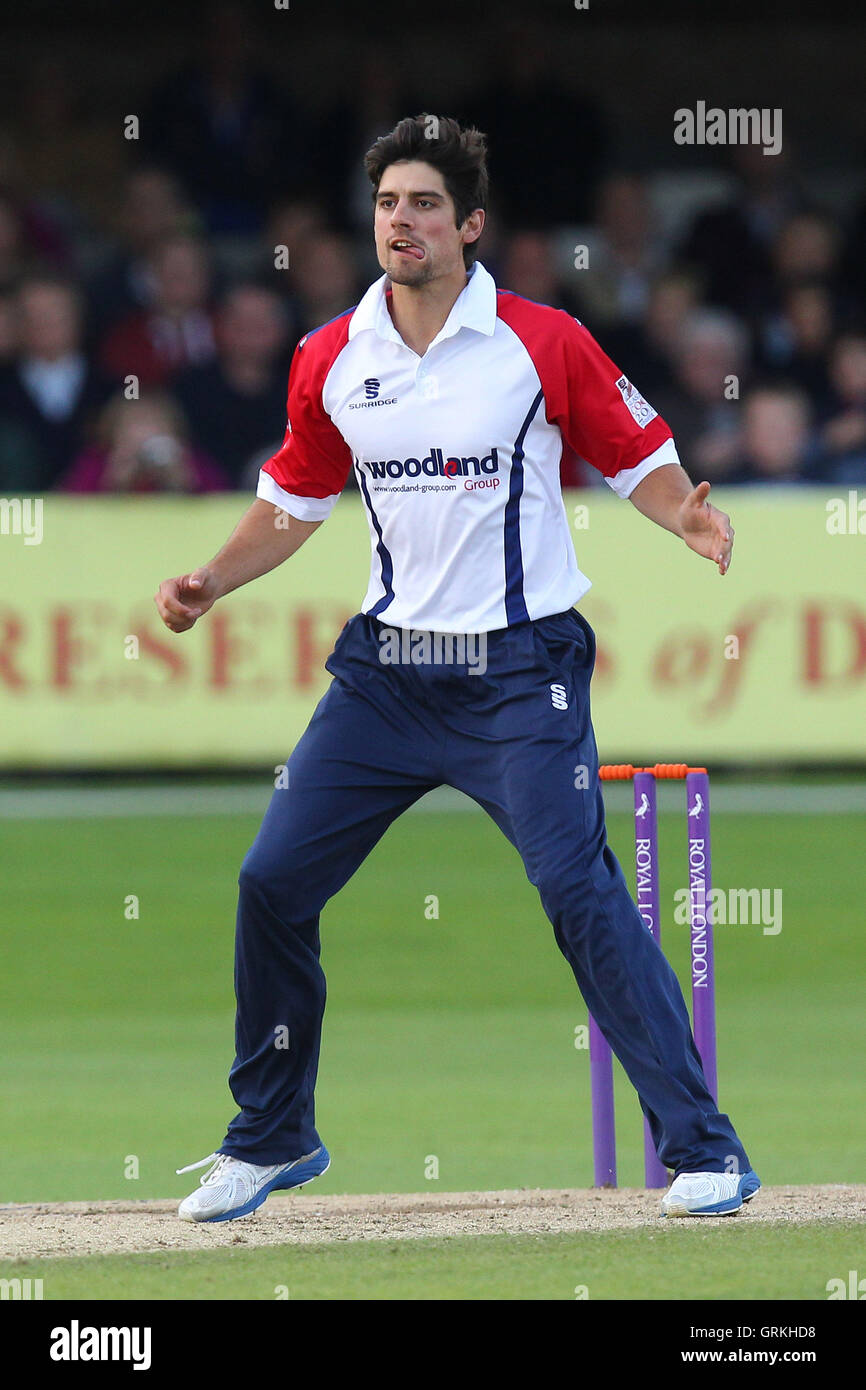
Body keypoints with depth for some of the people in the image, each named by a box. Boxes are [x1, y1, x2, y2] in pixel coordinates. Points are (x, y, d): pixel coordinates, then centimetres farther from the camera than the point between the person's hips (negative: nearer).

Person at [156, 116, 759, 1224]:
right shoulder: (330, 362, 4)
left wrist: (685, 519, -23)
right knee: (273, 883, 3)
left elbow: (639, 463, -2)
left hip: (521, 674, -5)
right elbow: (294, 502, 18)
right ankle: (272, 1139, 22)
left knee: (579, 890, -18)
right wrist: (211, 583, 4)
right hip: (386, 667, 5)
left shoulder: (544, 343, -8)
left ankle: (702, 1150, -11)